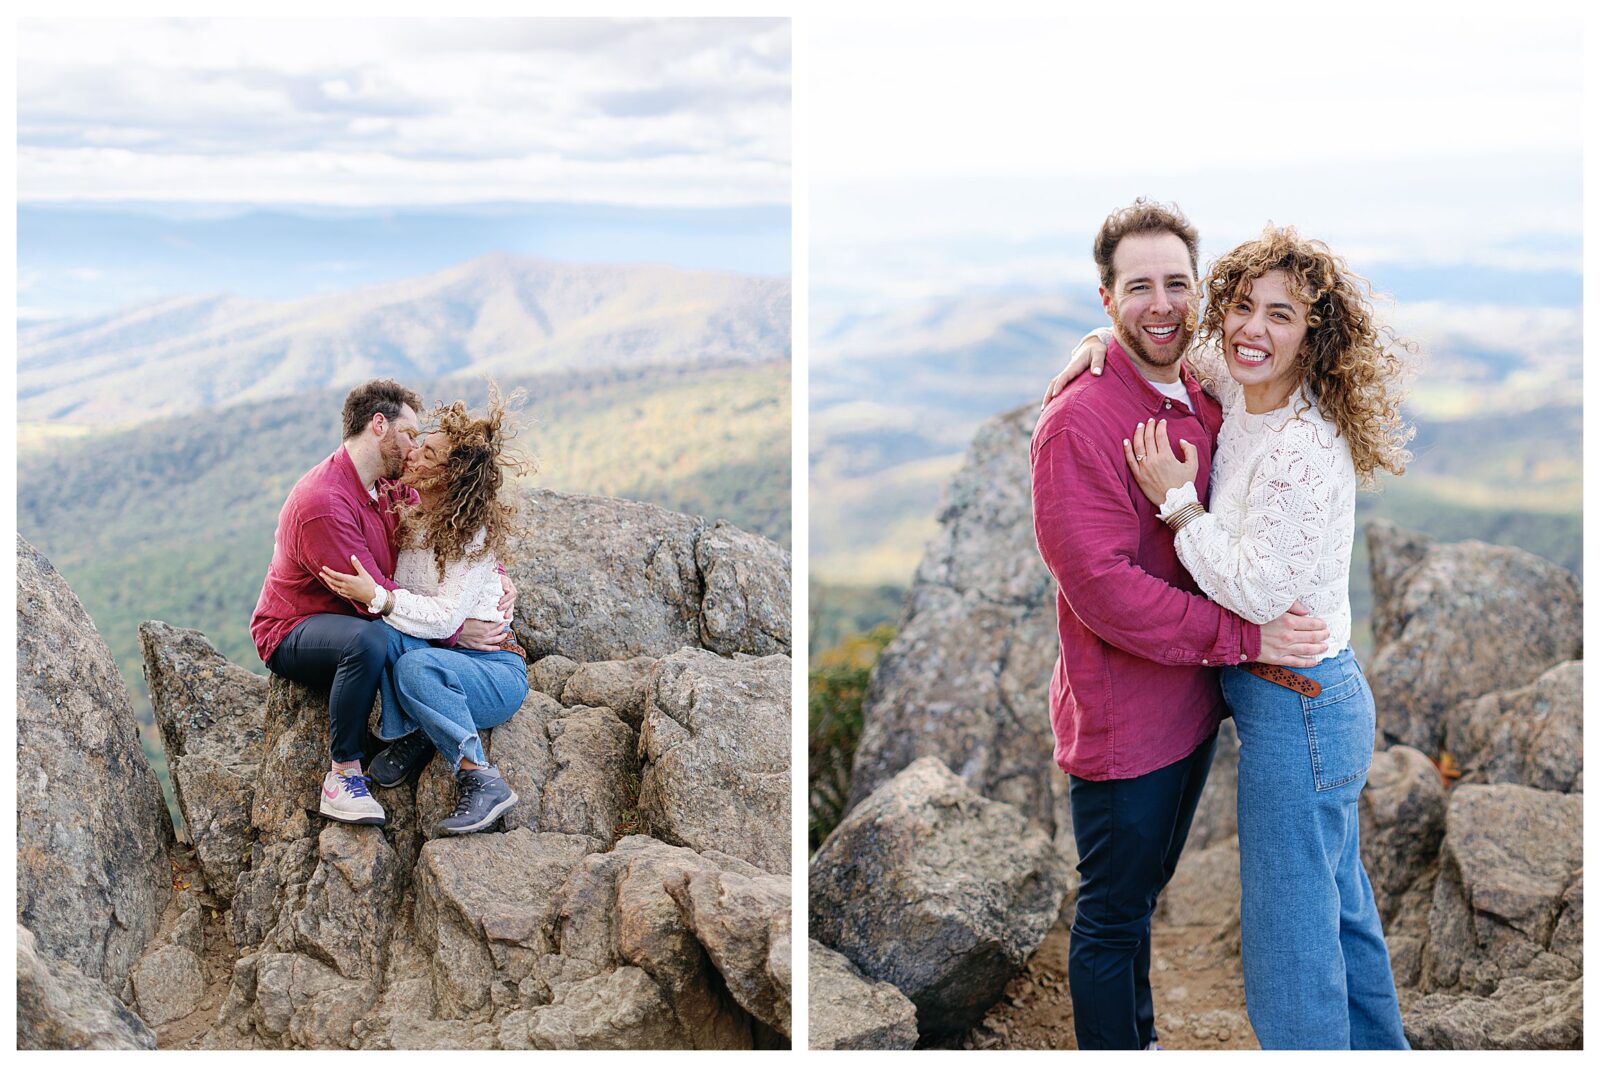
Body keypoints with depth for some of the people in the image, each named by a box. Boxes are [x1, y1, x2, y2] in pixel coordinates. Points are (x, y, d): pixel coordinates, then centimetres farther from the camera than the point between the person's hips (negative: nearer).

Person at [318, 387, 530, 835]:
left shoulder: (476, 533, -17)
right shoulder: (406, 509, 3)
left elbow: (445, 618, -24)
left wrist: (376, 596, -31)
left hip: (494, 671, -5)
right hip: (429, 650, 5)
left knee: (416, 664, -38)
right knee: (377, 634, -28)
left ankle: (482, 781, -29)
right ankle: (413, 736, -12)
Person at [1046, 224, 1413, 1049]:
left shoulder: (1306, 450, -24)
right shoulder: (1241, 398, 3)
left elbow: (1255, 591, -23)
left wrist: (1177, 501, -16)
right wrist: (1103, 340, 2)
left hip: (1297, 709, -10)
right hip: (1323, 701, 10)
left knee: (1290, 936, 2)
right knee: (1339, 904, 25)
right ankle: (1377, 1048, 43)